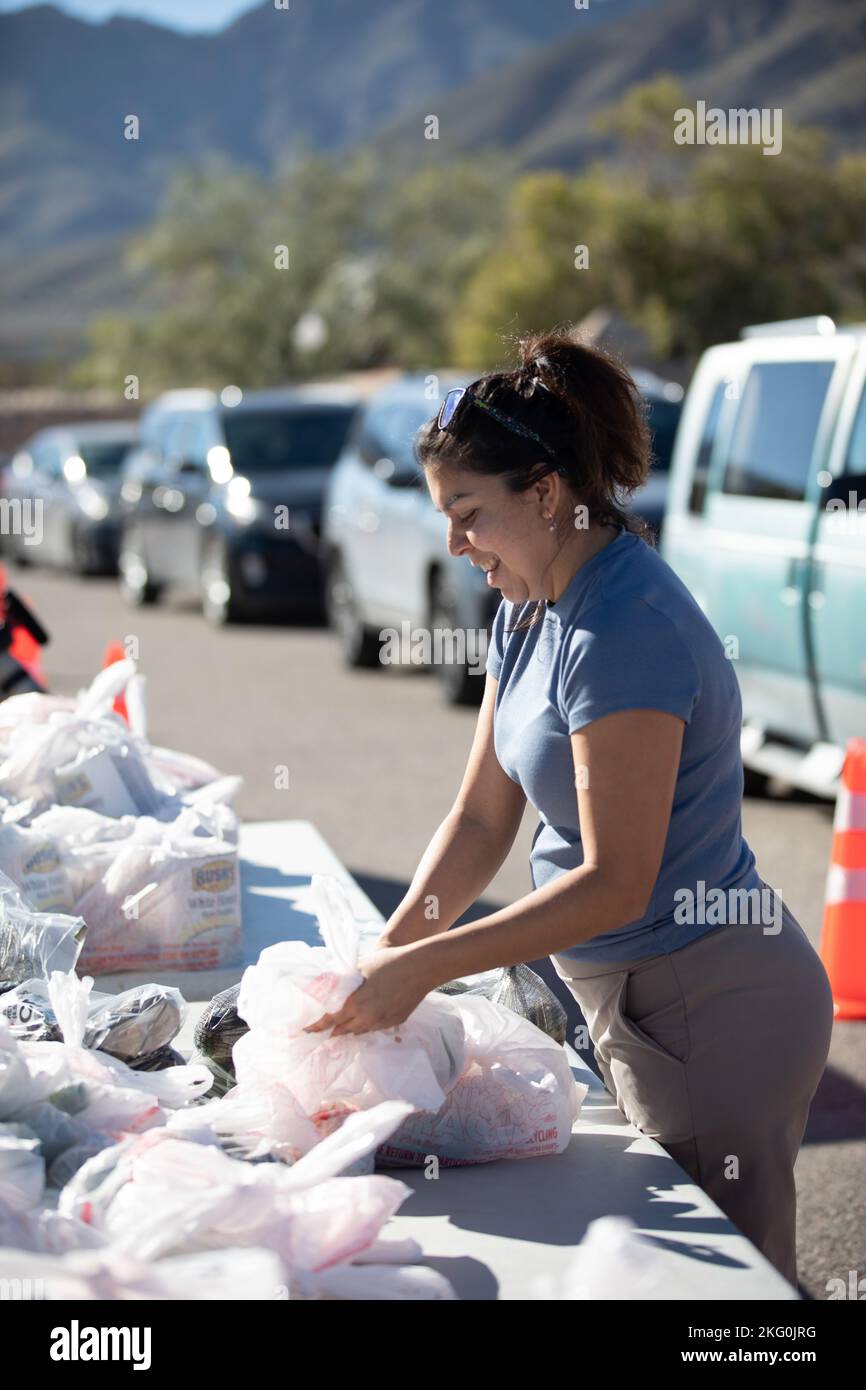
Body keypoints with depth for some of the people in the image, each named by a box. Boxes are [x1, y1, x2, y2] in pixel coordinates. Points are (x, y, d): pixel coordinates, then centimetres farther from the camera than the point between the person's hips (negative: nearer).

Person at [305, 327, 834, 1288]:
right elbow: (482, 817, 6)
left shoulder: (626, 631, -25)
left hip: (710, 1015, -10)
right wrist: (387, 952, -6)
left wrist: (425, 965, -25)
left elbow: (616, 881, -26)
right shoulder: (530, 612, 5)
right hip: (630, 994, 10)